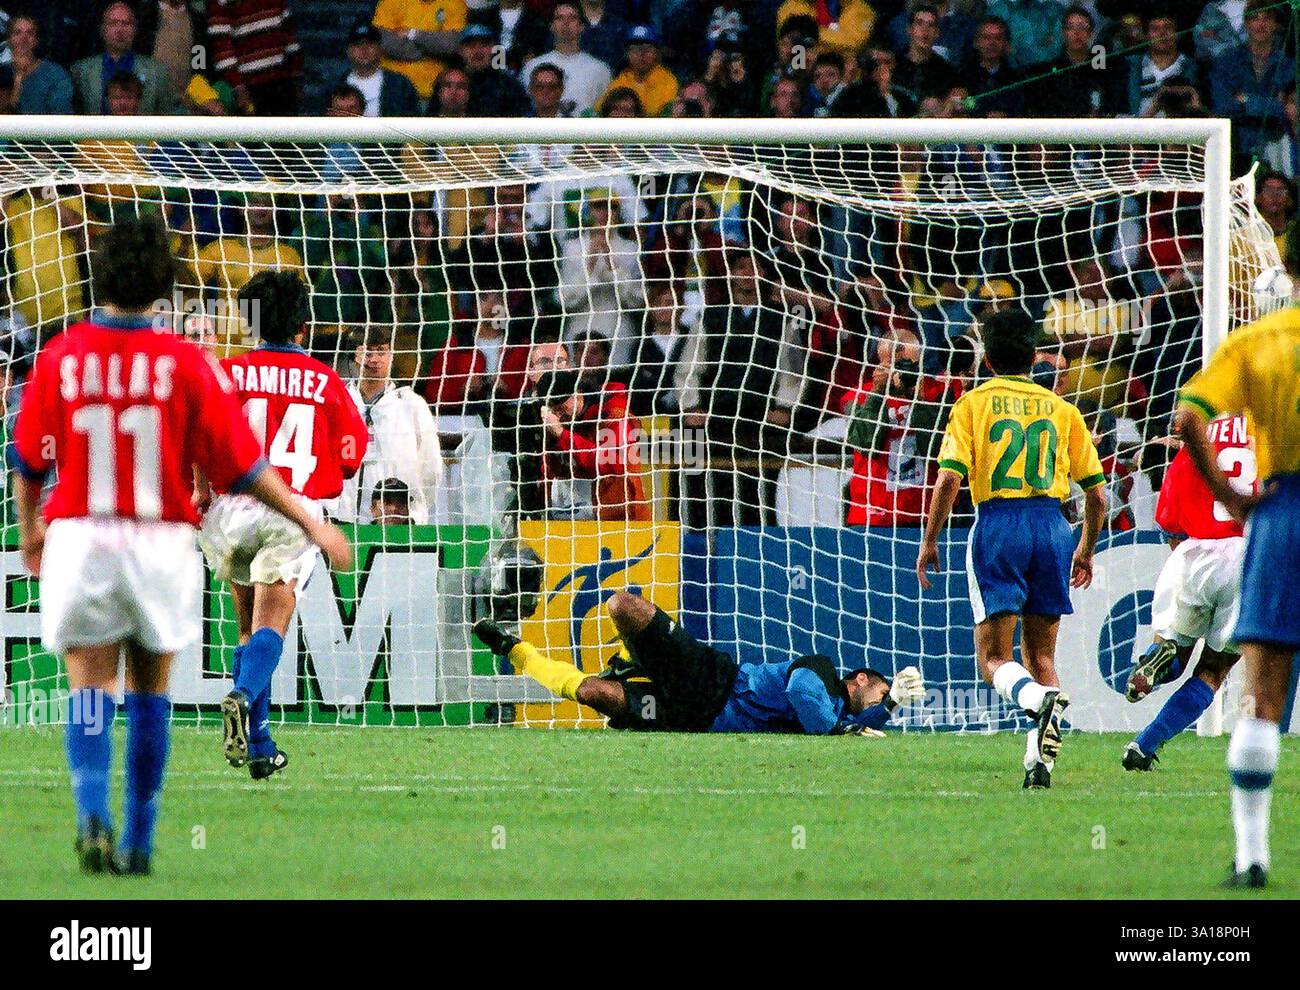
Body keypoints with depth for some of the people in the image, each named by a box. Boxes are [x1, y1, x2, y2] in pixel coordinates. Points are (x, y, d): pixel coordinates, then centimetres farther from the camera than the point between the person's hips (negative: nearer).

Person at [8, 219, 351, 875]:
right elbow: (241, 466, -5)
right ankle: (137, 841, 17)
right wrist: (311, 525, 6)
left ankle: (92, 812, -22)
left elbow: (28, 460, 6)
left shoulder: (59, 359, -4)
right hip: (162, 543, 0)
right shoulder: (187, 363, -8)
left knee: (90, 689, 2)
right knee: (151, 692, 14)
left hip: (79, 540, 0)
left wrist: (29, 530, 25)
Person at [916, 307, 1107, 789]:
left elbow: (949, 479, -7)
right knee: (1041, 655, 13)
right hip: (1052, 526, 3)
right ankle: (1040, 760, 0)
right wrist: (1086, 550, 26)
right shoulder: (1061, 409, 12)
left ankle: (1040, 699, -34)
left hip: (997, 524, -3)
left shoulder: (973, 404, 4)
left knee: (994, 659, -2)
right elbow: (1096, 492, 11)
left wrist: (929, 541, 2)